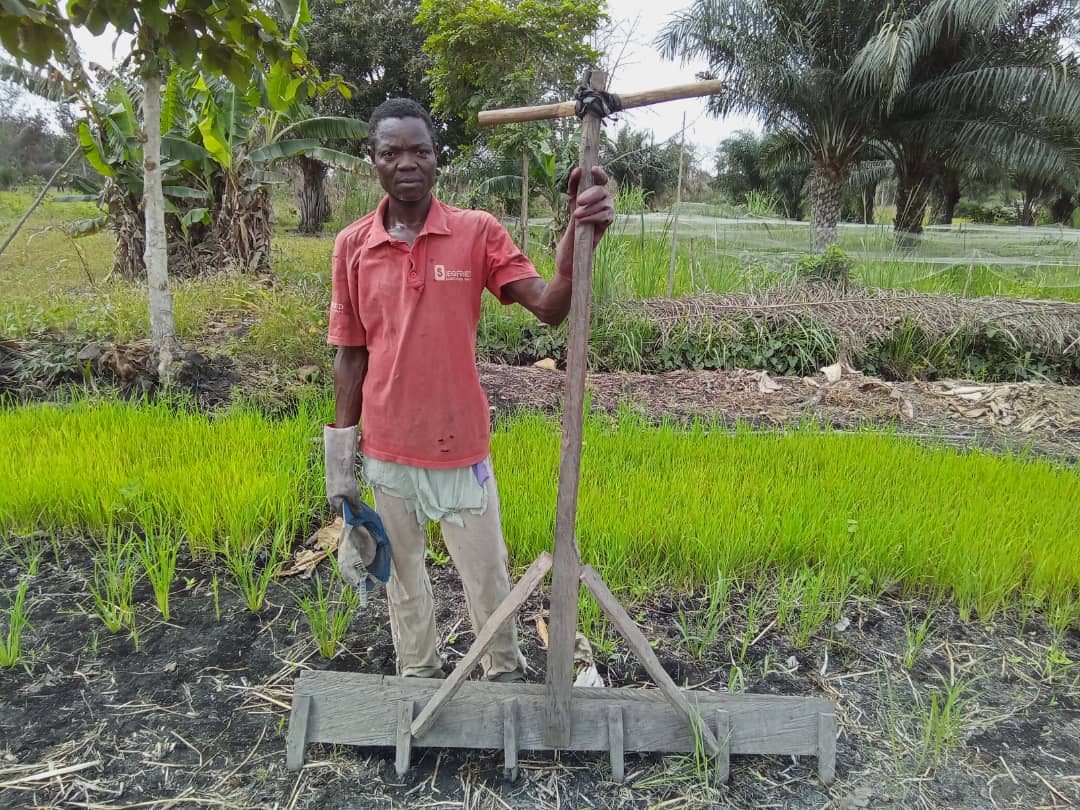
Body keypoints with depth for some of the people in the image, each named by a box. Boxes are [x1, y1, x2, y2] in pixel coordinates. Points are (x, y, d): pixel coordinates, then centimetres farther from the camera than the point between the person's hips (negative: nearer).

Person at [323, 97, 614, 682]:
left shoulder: (478, 232, -7)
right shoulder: (352, 245, -2)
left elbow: (549, 307, -15)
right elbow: (350, 354, 3)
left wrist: (578, 237, -33)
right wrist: (339, 457, 5)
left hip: (460, 445, -2)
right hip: (387, 449, 2)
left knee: (486, 573, 11)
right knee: (403, 571, 18)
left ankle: (506, 674, 36)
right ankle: (418, 673, 41)